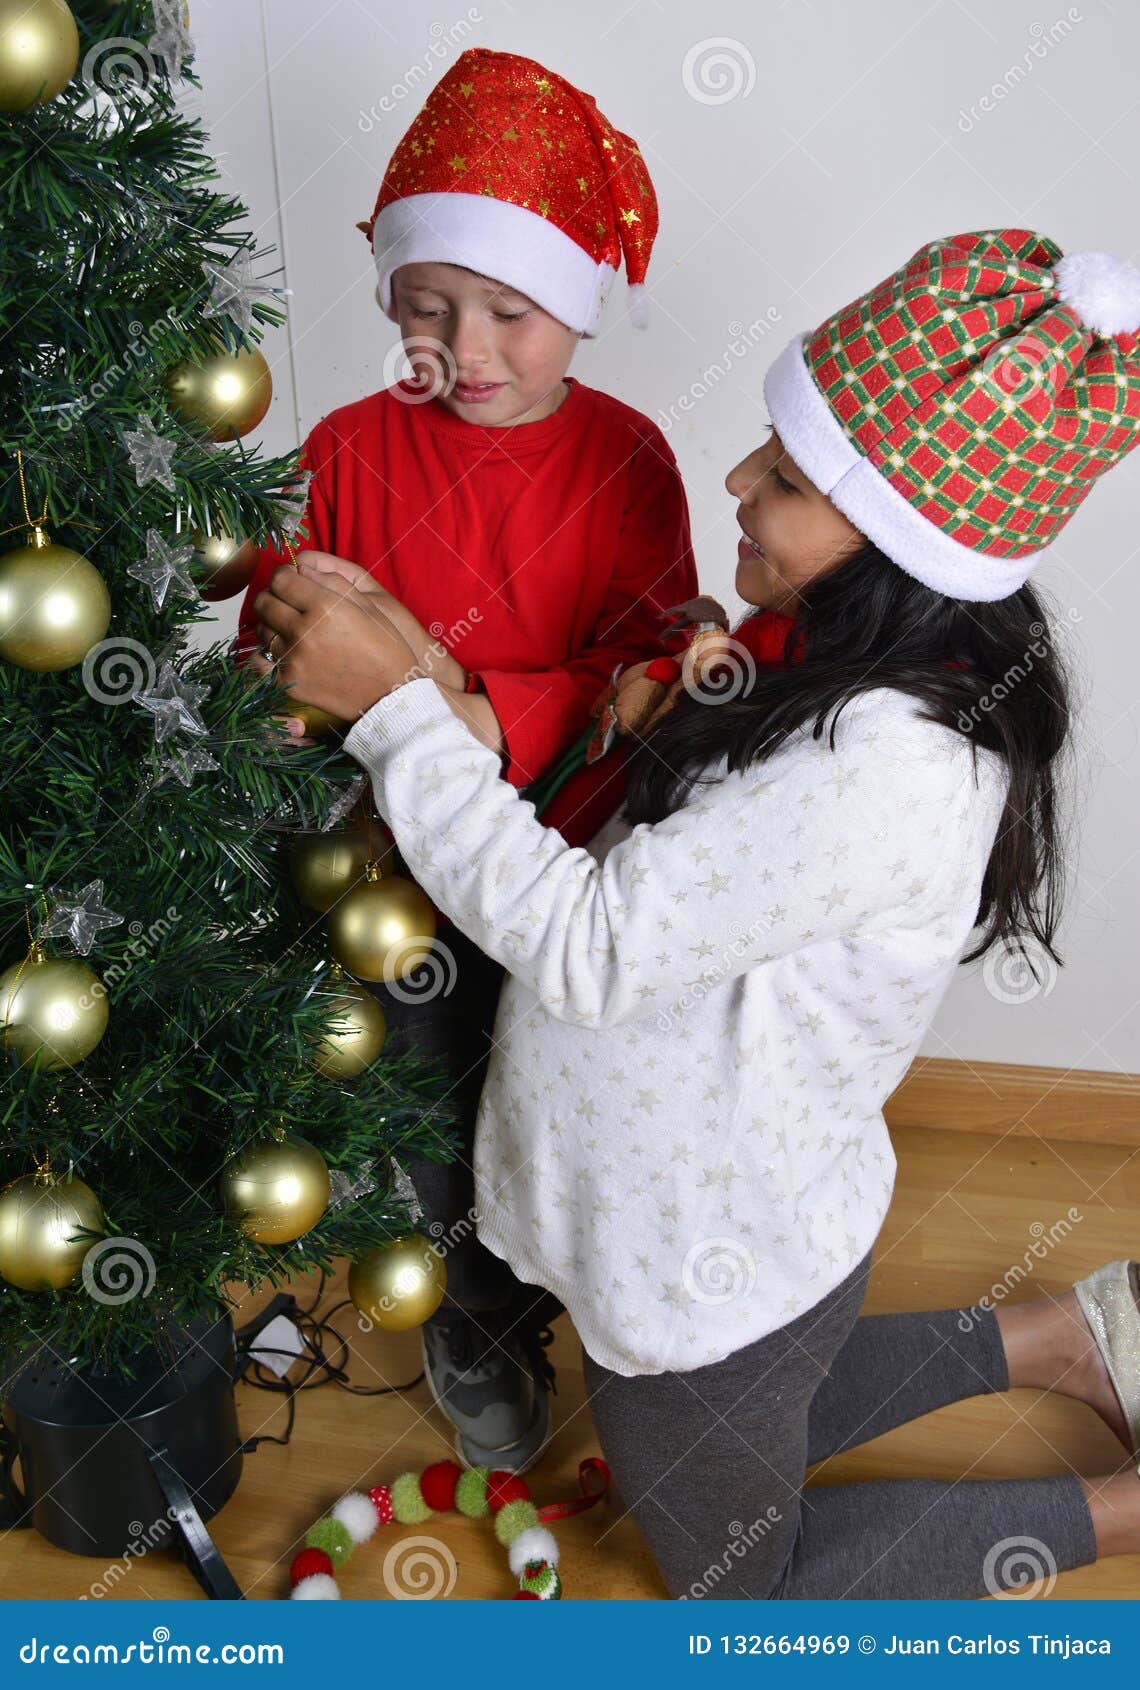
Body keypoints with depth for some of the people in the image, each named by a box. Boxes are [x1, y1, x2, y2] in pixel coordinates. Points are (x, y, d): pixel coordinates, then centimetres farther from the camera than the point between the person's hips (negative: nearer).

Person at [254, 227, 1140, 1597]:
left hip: (715, 1271, -8)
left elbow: (581, 941, -31)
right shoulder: (868, 669, -5)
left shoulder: (885, 768, -35)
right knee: (759, 1427, 37)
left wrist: (392, 704, -27)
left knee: (741, 1587, 22)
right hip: (742, 1214, 9)